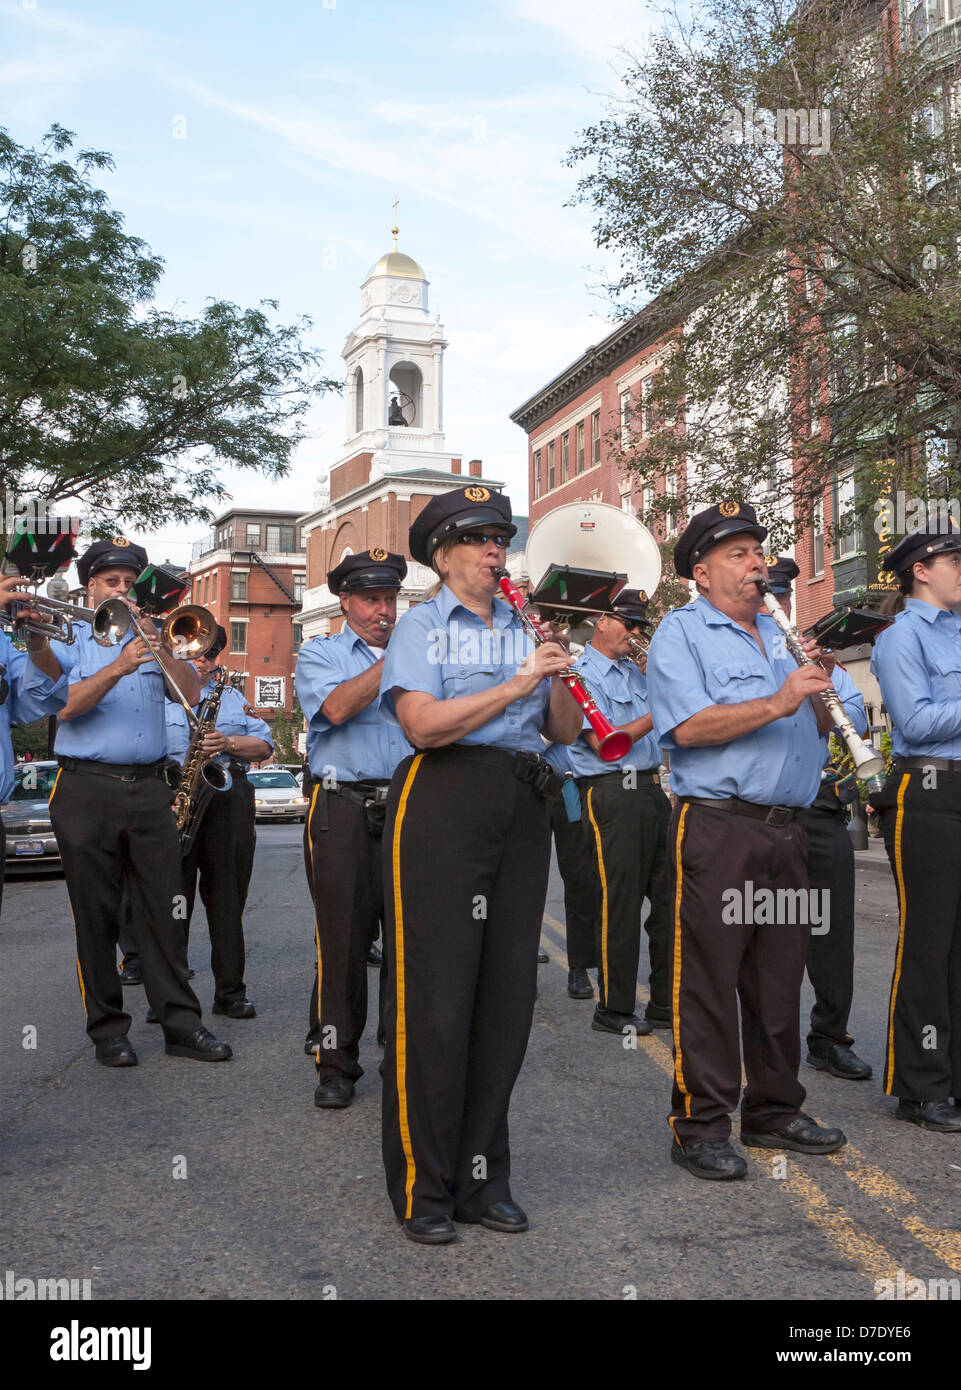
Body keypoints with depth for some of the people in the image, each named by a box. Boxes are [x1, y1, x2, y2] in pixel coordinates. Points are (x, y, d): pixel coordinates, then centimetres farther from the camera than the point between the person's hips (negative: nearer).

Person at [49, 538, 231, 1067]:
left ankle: (181, 1024, 6)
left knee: (164, 909, 1)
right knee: (96, 915, 3)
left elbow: (190, 691, 0)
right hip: (87, 790, -2)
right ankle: (107, 1029, 13)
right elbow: (65, 706, -11)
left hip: (149, 789, 2)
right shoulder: (68, 640, 7)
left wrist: (162, 645, -14)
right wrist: (117, 668, -23)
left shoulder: (155, 638, 15)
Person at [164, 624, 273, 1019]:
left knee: (228, 897, 3)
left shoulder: (232, 697, 20)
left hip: (228, 799, 3)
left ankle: (230, 992, 9)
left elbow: (264, 745, 13)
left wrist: (228, 743, -7)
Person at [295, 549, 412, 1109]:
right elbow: (337, 707, -11)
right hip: (345, 810, -2)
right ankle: (336, 1062, 9)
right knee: (343, 937, -2)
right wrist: (394, 658, -12)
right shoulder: (320, 654, 9)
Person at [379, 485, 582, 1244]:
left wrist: (559, 675, -4)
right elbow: (424, 724, -14)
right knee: (434, 1001, -3)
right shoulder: (420, 626, 3)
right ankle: (423, 1189, 11)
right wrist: (518, 683, -14)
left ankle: (482, 1179, 21)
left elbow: (566, 731, 14)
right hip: (444, 803, -5)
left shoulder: (526, 627, 18)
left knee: (507, 996, 8)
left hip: (523, 809, 5)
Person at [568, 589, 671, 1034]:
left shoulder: (634, 672, 18)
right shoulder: (581, 675, -6)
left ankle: (665, 1002, 19)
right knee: (621, 902, -4)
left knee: (668, 897, 9)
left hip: (652, 788, 8)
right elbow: (605, 744, -16)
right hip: (612, 793, -8)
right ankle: (613, 1009, 8)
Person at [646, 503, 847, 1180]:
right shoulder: (681, 631, -1)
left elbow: (819, 725, 20)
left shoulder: (780, 633, 21)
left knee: (781, 977, 12)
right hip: (716, 826, -7)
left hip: (787, 829, 7)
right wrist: (777, 703, -20)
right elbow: (689, 725, -16)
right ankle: (700, 1127, 7)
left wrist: (820, 688, 0)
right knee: (707, 980, -3)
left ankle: (776, 1110, 25)